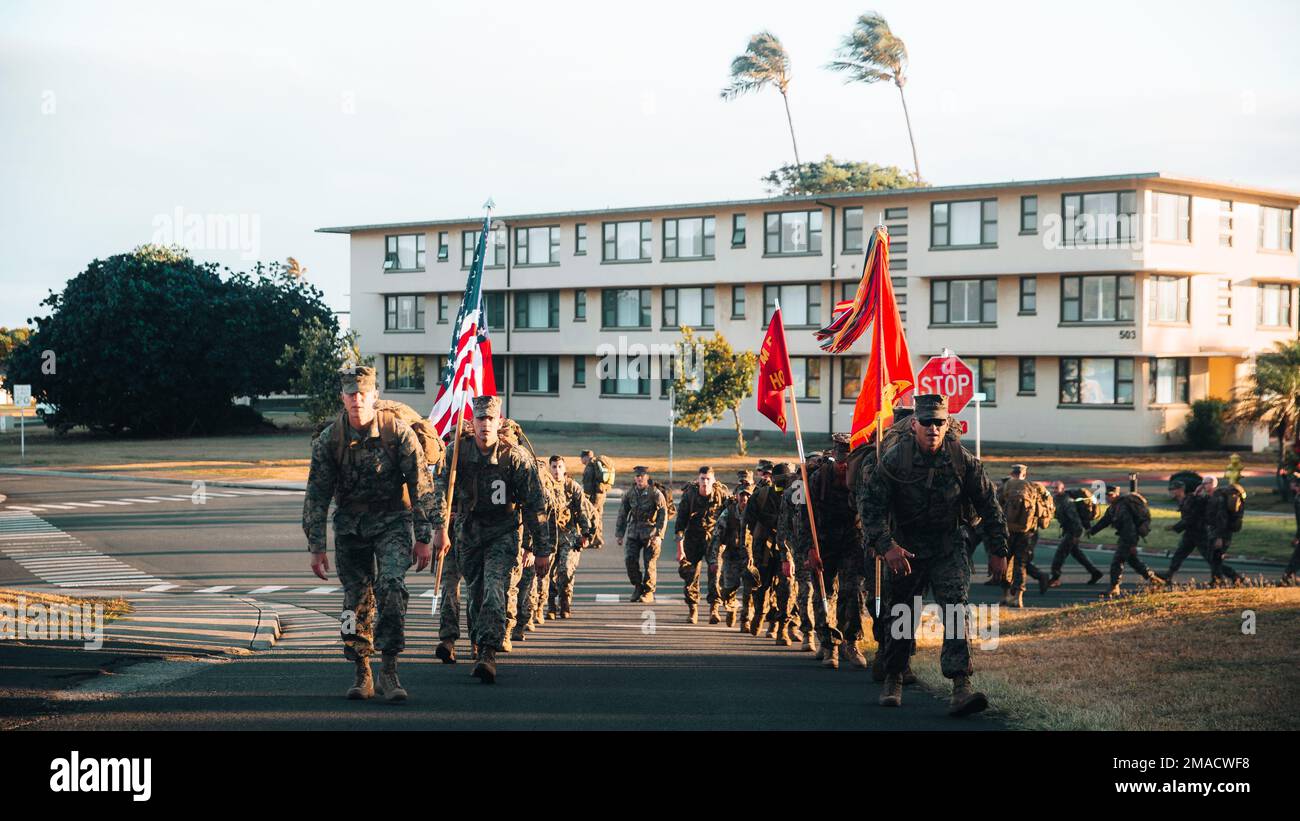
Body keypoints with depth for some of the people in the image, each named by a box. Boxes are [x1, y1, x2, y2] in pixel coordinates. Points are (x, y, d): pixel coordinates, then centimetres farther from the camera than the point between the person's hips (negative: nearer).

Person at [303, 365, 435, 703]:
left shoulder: (399, 432, -12)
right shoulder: (328, 440, -7)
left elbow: (421, 487, -8)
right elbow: (316, 496, -1)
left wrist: (423, 538, -10)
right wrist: (316, 547, -4)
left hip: (392, 520, -2)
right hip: (349, 524, 2)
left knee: (391, 587, -21)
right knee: (357, 599, 4)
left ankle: (389, 671, -14)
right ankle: (362, 674, 17)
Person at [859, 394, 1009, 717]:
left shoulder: (961, 458, -9)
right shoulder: (895, 458, -13)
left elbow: (988, 504, 1)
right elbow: (869, 502, -13)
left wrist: (999, 549, 4)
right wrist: (886, 545, -23)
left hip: (949, 547, 0)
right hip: (906, 546, 0)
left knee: (956, 608, -16)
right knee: (901, 613, 9)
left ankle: (961, 686, -20)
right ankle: (893, 679, 29)